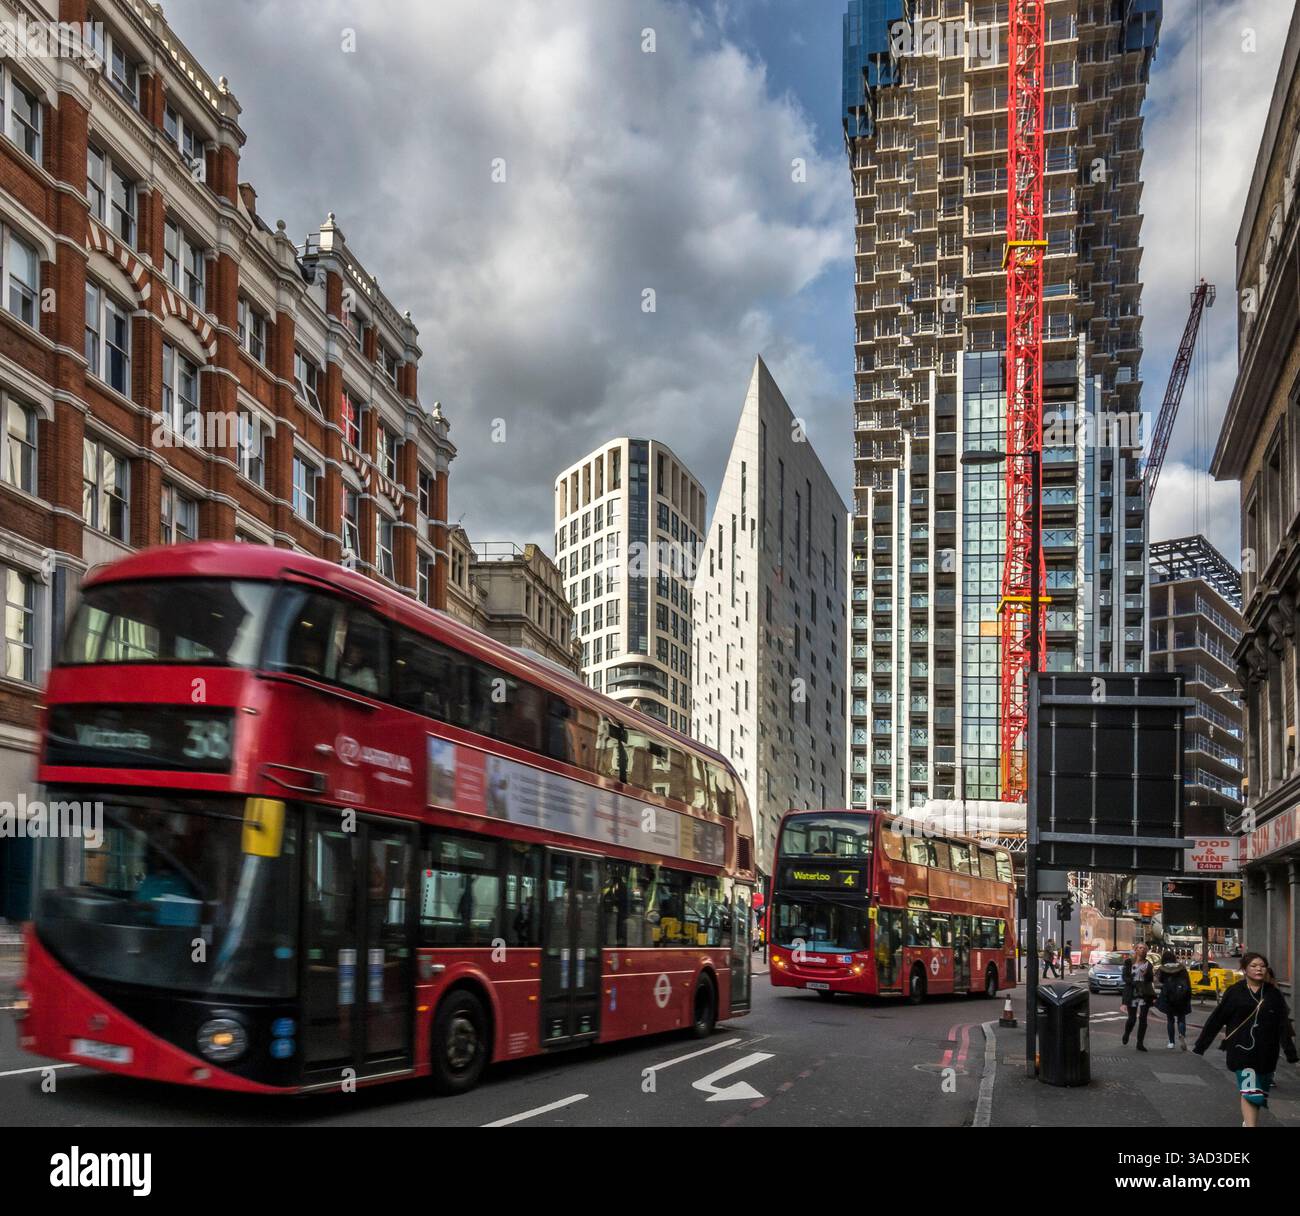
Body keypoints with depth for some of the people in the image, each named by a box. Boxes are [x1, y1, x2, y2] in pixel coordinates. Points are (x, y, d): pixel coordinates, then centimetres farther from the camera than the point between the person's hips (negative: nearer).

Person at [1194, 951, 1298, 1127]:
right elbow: (1216, 1019, 1)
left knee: (1260, 1093, 14)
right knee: (1249, 1092, -14)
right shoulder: (1235, 992, -2)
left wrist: (1290, 1052, -11)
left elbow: (1283, 1025, 0)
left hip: (1266, 1053, 3)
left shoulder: (1273, 993, 3)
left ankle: (1249, 1121, 35)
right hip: (1242, 1051, -3)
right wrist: (1200, 1045, 1)